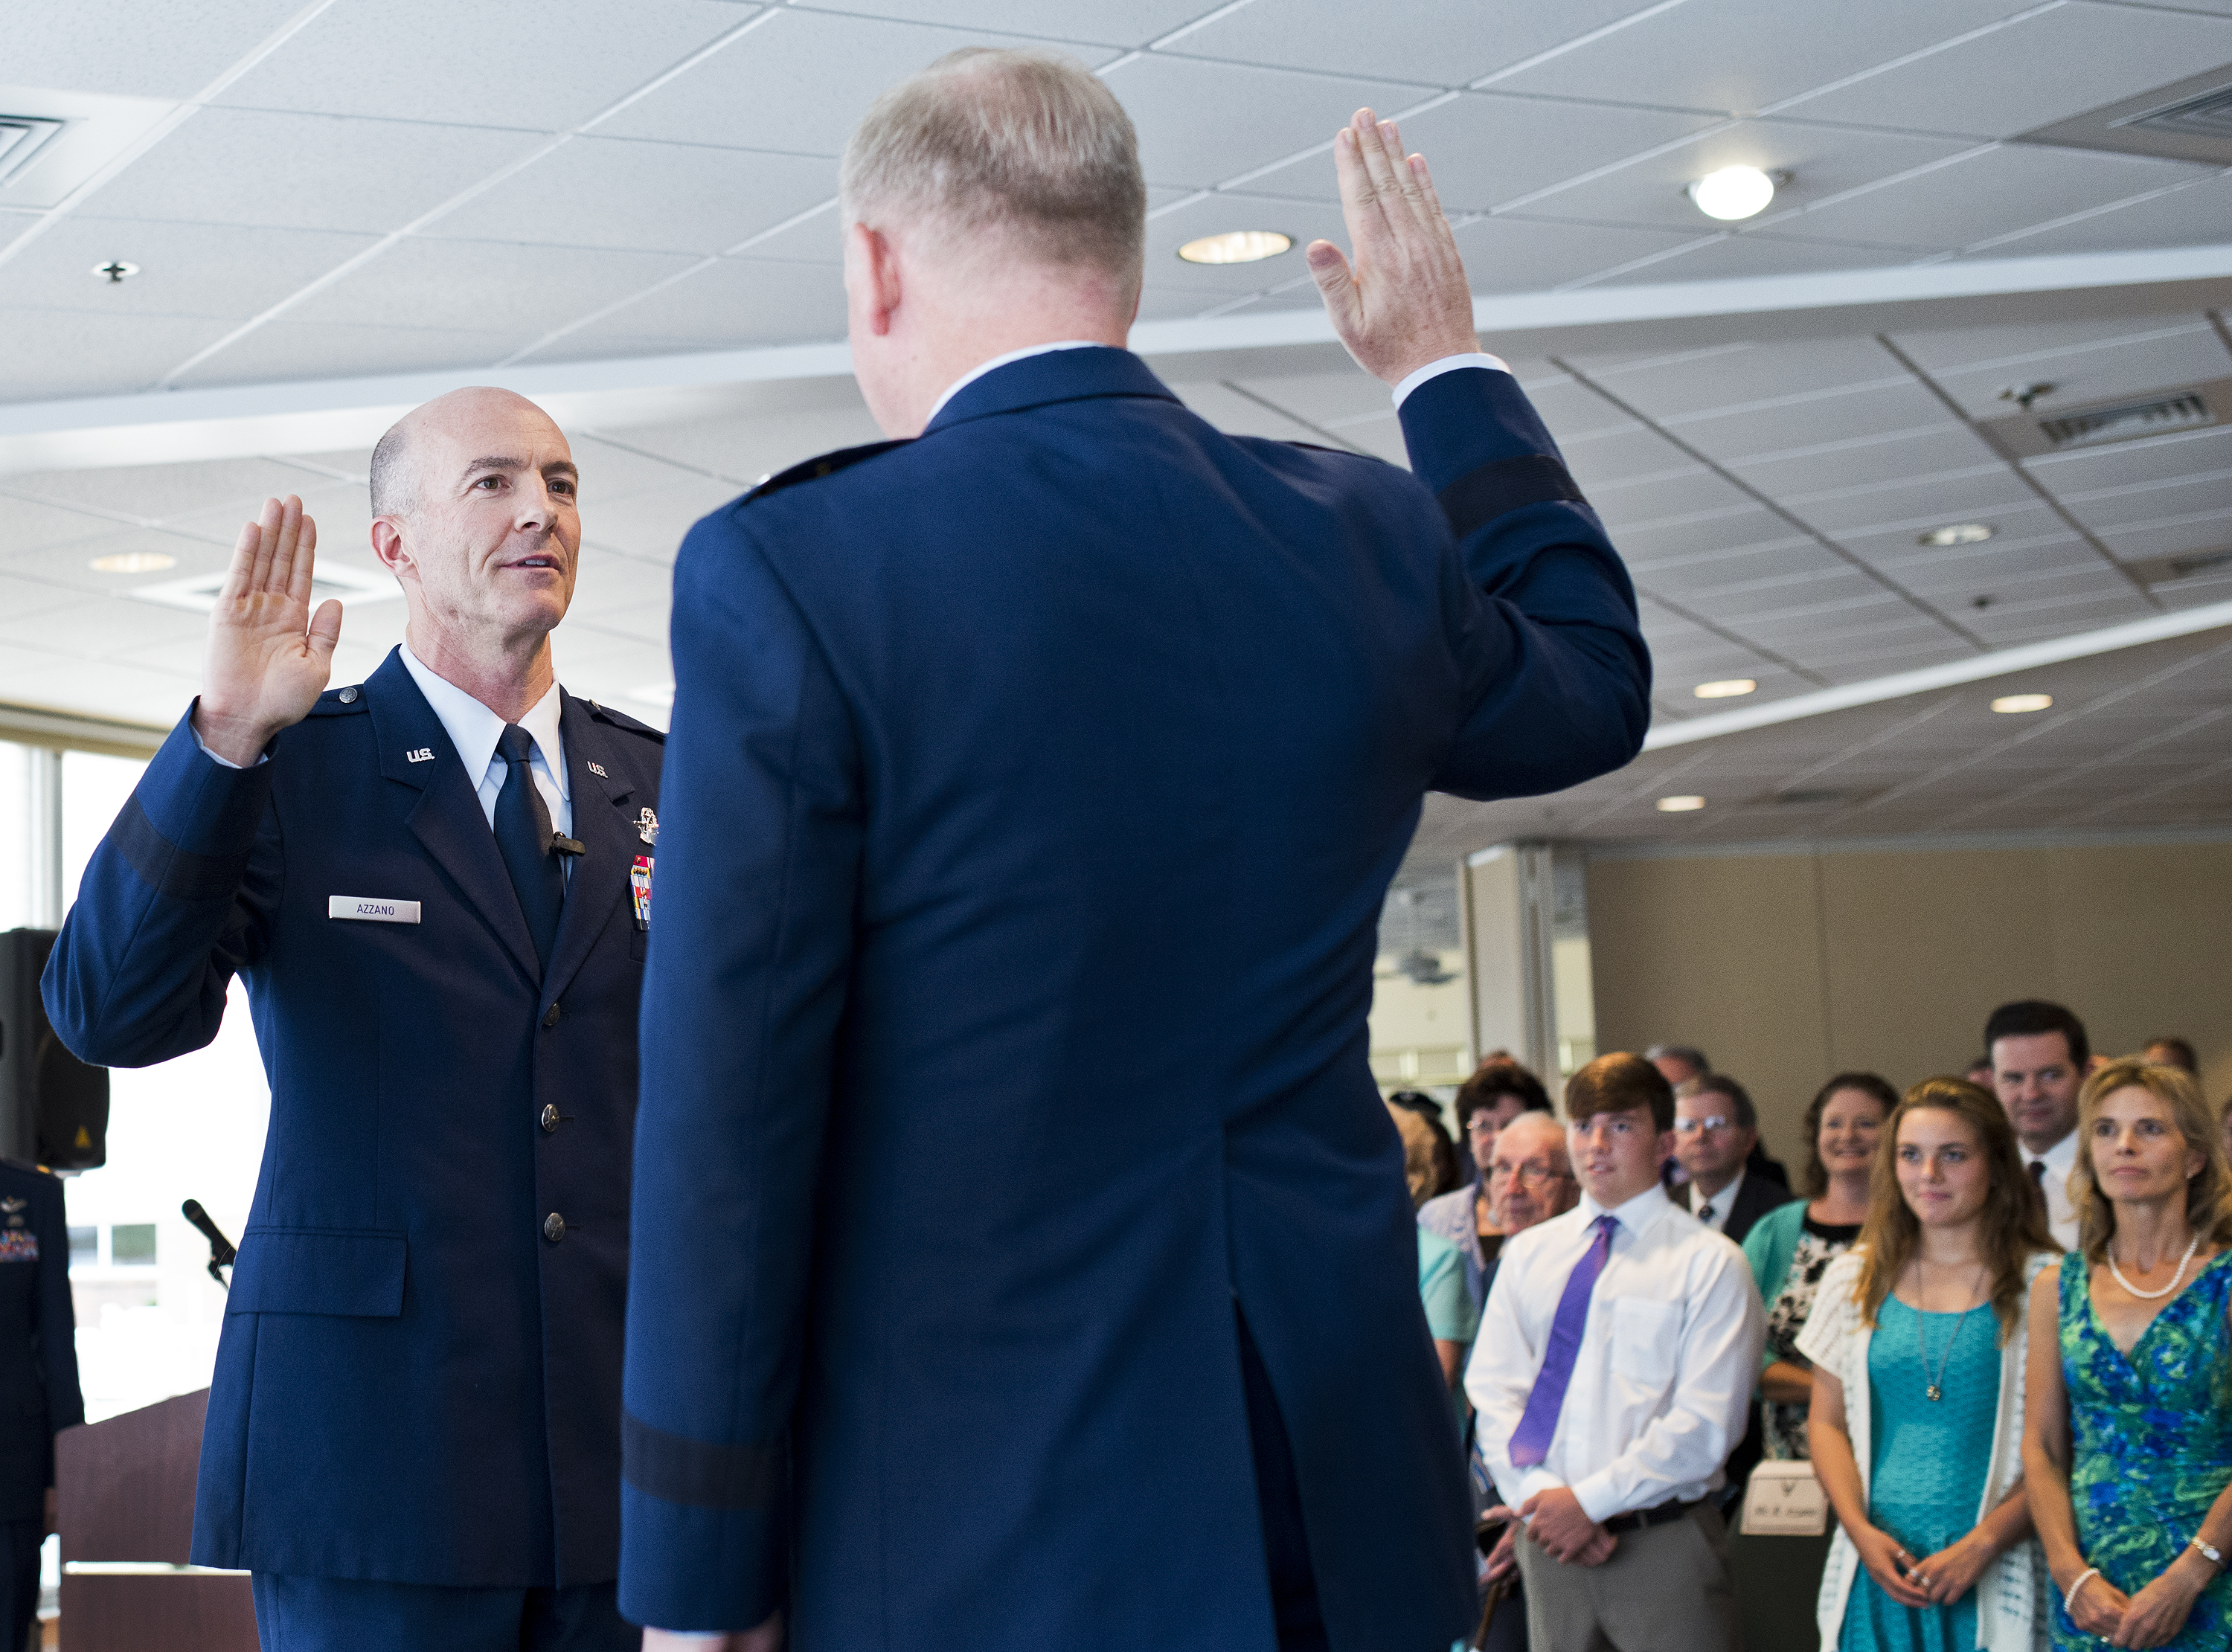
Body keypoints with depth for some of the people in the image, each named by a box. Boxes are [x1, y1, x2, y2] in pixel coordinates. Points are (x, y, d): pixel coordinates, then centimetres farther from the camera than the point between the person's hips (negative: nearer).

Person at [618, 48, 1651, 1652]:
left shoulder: (783, 575, -13)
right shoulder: (1371, 542, 0)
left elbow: (726, 1115, -13)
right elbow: (1597, 687, 23)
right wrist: (1447, 367, 32)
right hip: (1333, 1498, 5)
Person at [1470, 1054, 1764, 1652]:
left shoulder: (1709, 1261, -2)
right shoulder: (1528, 1254, 12)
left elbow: (1704, 1423, -10)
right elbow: (1492, 1390, 6)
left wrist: (1590, 1501, -14)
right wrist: (1541, 1498, -10)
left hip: (1663, 1543, -3)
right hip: (1548, 1536, 4)